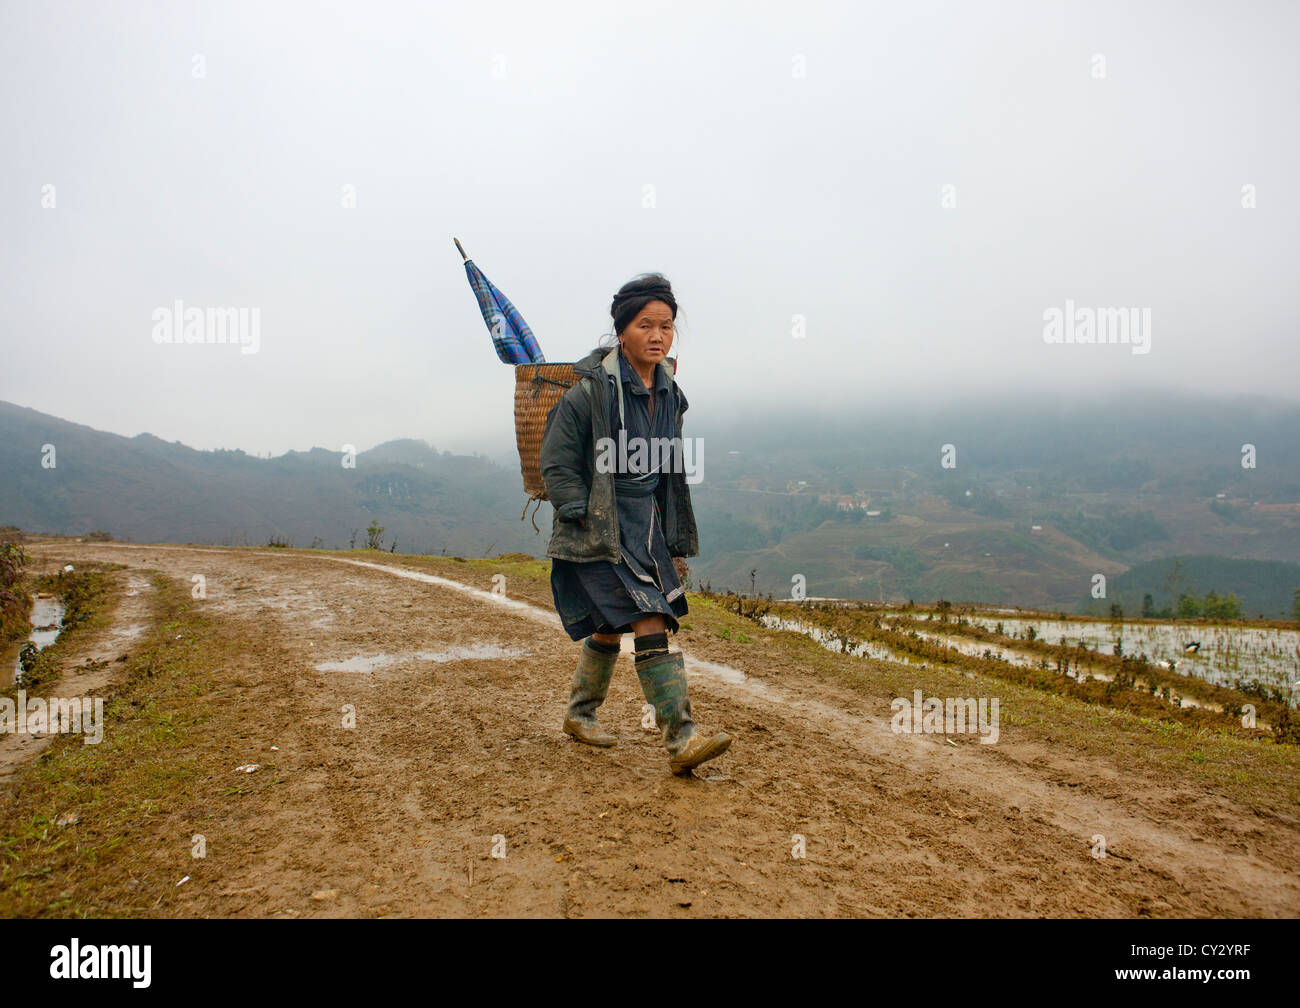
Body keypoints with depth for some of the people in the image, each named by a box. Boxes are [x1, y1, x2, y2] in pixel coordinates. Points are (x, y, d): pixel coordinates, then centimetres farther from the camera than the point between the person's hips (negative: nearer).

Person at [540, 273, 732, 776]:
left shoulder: (669, 394, 7)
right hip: (600, 531, -7)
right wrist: (584, 517, -15)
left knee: (610, 627, 16)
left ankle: (580, 715, 36)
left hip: (647, 527, 7)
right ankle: (681, 739, -14)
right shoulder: (591, 390, -14)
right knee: (649, 625, -16)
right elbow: (556, 465, -10)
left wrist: (677, 542, 18)